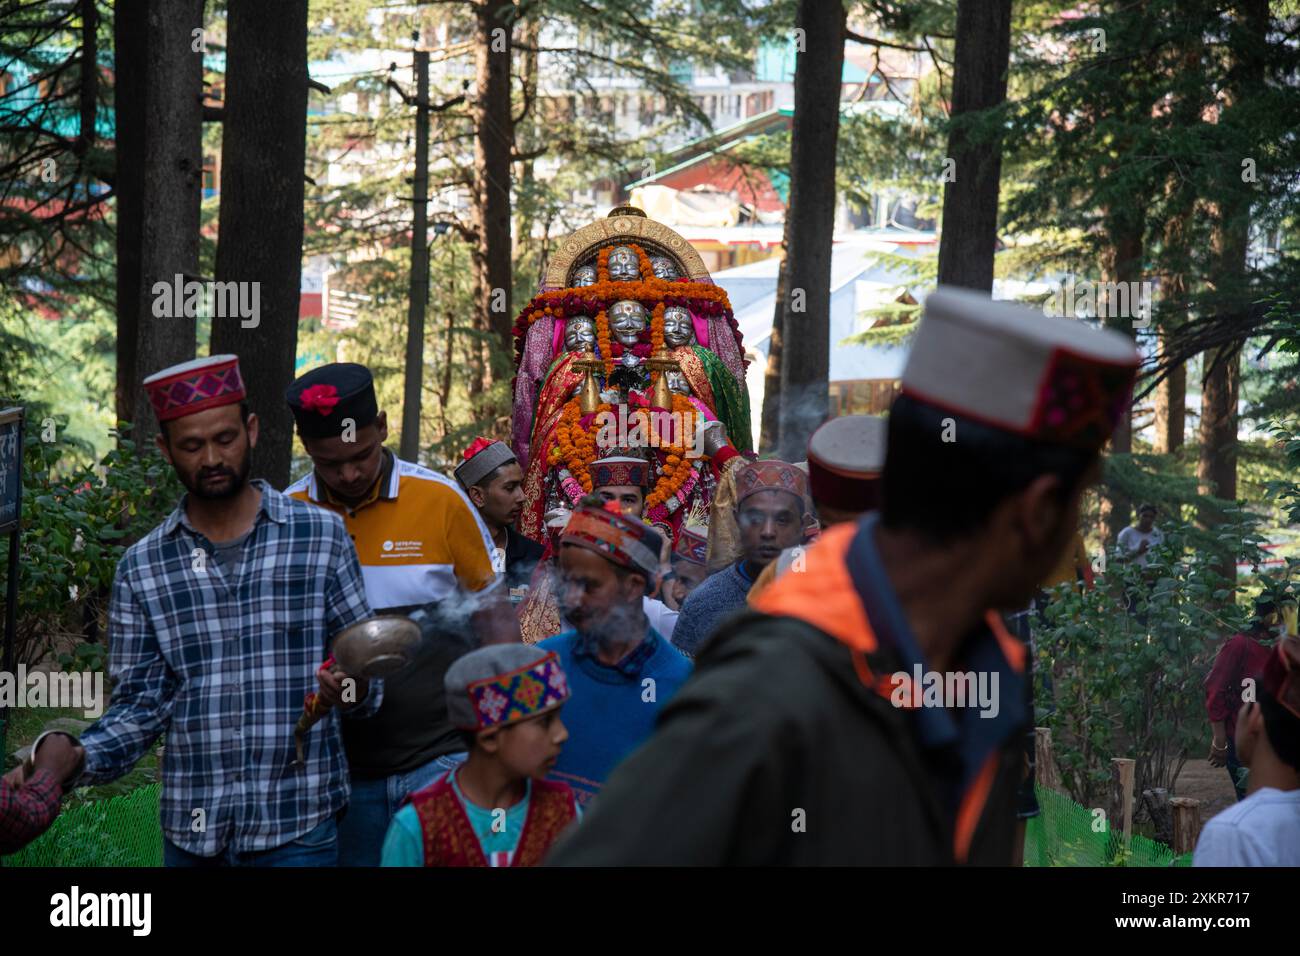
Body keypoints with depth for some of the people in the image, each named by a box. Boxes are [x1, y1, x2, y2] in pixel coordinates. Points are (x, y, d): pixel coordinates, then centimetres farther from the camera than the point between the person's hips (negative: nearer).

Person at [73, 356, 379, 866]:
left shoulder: (321, 537, 1)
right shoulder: (141, 568, 5)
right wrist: (74, 759, -12)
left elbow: (369, 671, 4)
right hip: (191, 830, 2)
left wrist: (353, 689, -18)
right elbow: (140, 707, 5)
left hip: (300, 825, -2)